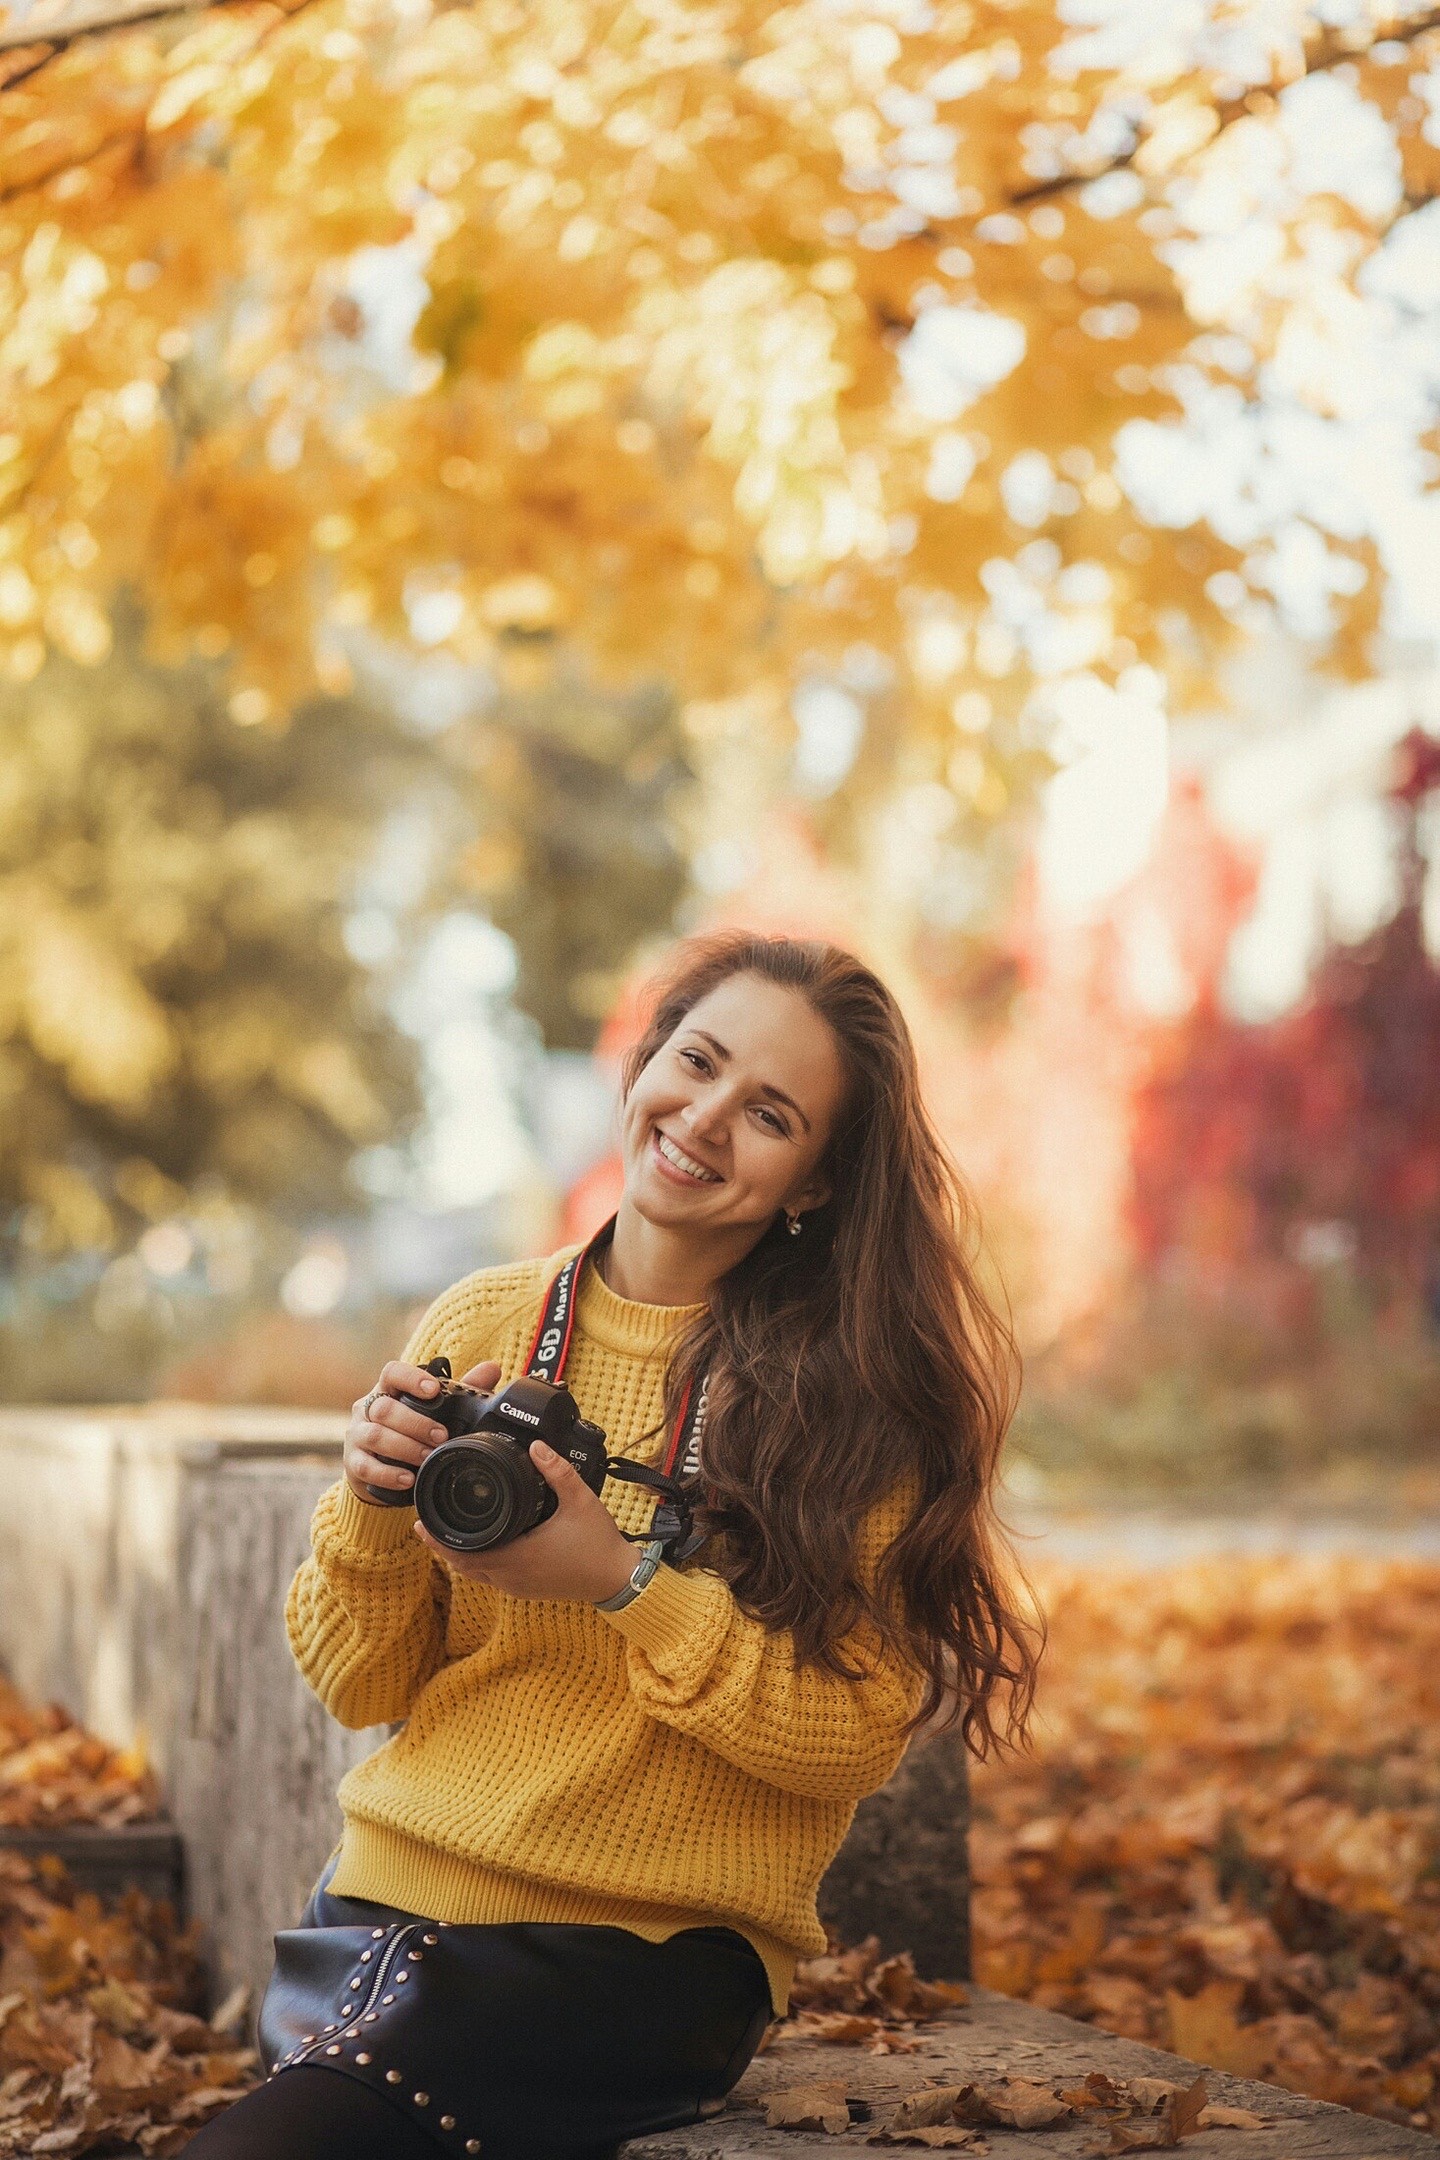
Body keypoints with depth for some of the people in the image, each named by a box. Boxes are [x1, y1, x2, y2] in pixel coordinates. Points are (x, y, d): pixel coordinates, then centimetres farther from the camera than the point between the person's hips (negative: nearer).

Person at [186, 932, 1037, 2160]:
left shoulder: (847, 1390, -3)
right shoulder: (480, 1324, 6)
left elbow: (862, 1738, -8)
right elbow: (363, 1690, 9)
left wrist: (627, 1586, -17)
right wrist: (374, 1518, -9)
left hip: (647, 1948, -4)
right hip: (387, 1896, 4)